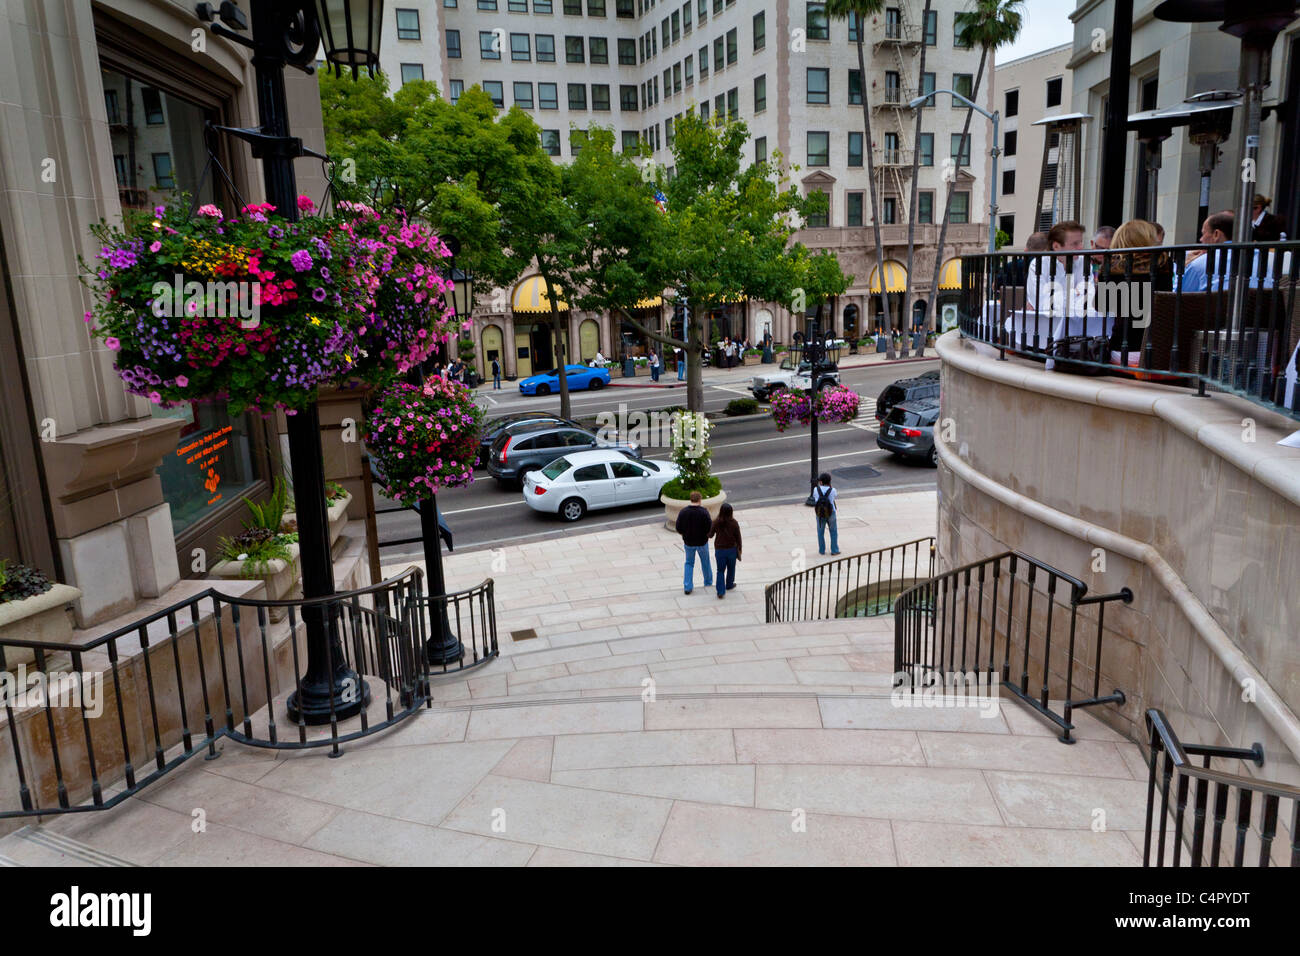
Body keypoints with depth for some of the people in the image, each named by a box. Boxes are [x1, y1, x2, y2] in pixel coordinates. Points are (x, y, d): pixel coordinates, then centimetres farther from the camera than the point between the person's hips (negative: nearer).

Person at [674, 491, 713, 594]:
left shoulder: (683, 512, -12)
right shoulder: (704, 511, -19)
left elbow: (678, 528, -8)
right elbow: (709, 527, -20)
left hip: (688, 542, 1)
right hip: (702, 542, -1)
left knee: (689, 563, 18)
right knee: (705, 562, 21)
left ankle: (687, 587, 11)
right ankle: (708, 582, 39)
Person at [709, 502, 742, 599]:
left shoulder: (716, 522, -14)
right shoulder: (734, 523, -12)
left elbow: (710, 535, -3)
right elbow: (738, 537, -5)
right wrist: (739, 549, 8)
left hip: (719, 550, -1)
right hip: (732, 549, 1)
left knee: (720, 570, 9)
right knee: (731, 568, 23)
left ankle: (721, 591, 0)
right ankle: (729, 585, 42)